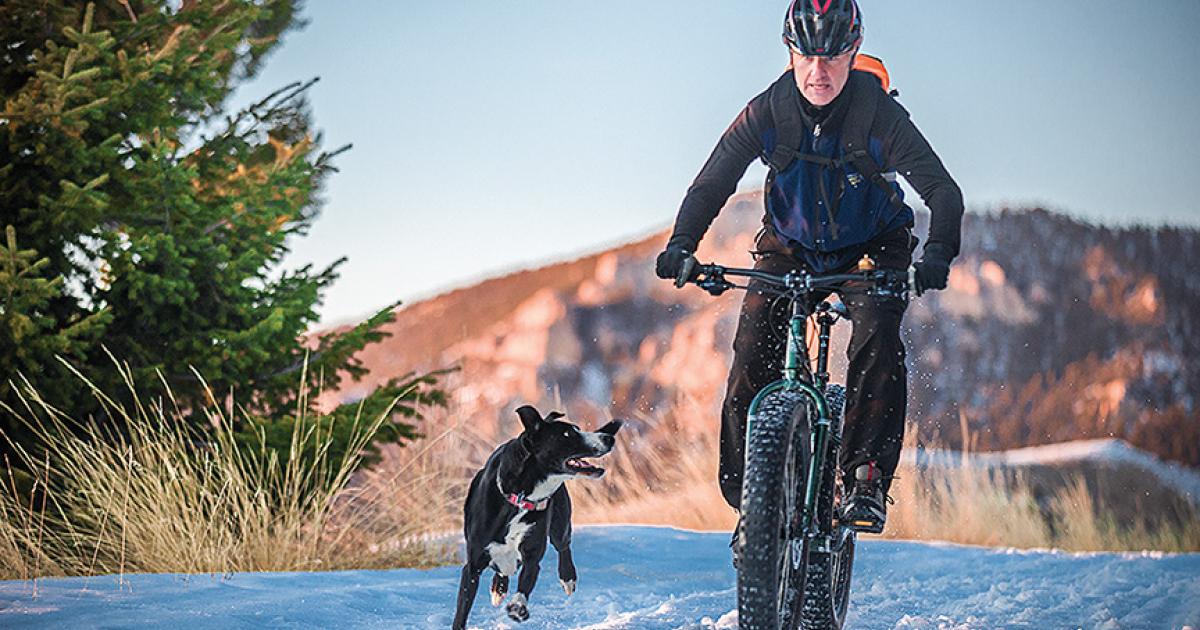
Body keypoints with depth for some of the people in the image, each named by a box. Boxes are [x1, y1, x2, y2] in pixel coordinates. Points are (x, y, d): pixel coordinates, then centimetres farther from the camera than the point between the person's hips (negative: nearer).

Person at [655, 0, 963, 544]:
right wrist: (681, 245, -34)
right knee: (753, 355, -15)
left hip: (870, 249, -2)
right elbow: (711, 184, -17)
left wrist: (937, 255, -45)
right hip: (790, 248, 2)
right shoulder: (767, 112, -19)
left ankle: (866, 478, -22)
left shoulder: (879, 114, -24)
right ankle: (746, 490, -1)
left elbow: (942, 191, -27)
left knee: (877, 339, -29)